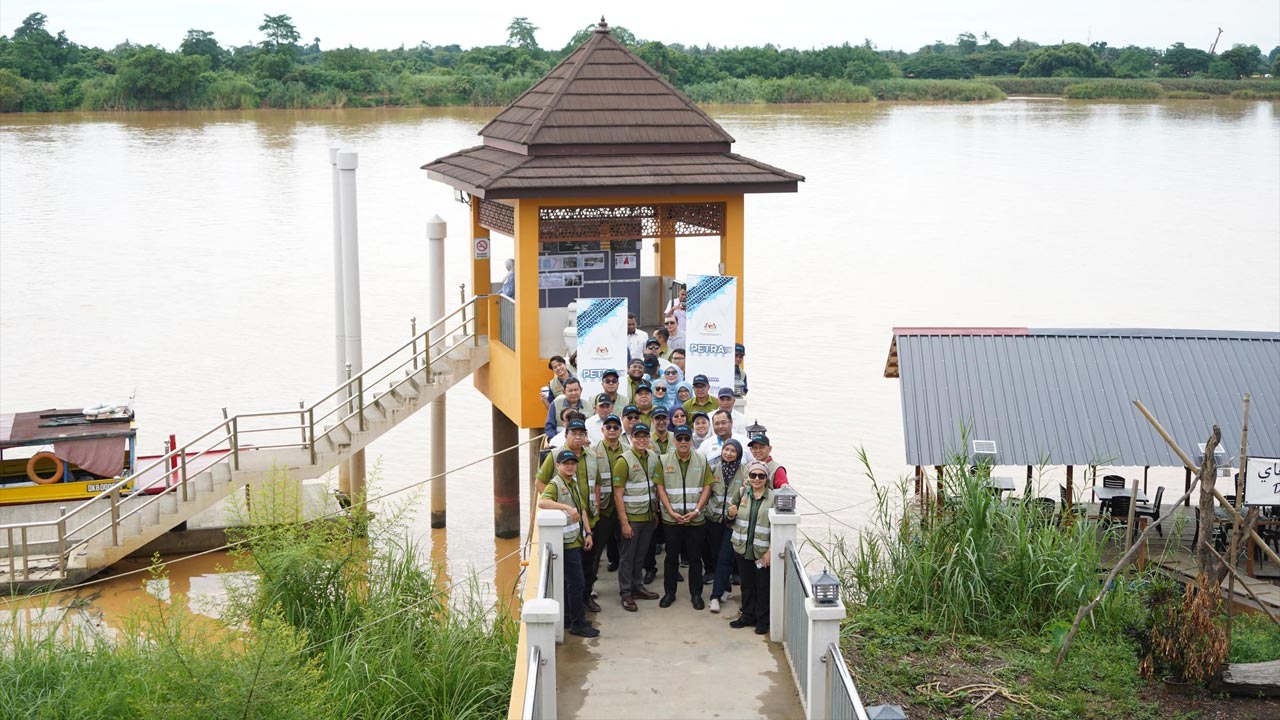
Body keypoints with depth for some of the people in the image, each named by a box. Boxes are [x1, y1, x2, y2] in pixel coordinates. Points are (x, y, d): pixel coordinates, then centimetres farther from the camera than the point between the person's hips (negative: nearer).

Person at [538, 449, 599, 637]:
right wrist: (566, 507, -39)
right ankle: (578, 624, -2)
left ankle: (568, 617, 26)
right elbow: (542, 502, -31)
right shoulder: (555, 485, -12)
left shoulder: (575, 484, 16)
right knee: (577, 582, -8)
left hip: (577, 540, 9)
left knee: (570, 581, 16)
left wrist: (588, 533, 12)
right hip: (566, 541, -9)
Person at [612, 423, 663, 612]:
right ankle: (626, 594, 9)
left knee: (640, 554, 15)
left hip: (648, 516, 5)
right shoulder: (624, 461, -13)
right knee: (627, 557, 3)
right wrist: (624, 522, -16)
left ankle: (637, 587, 27)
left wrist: (656, 513, 10)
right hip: (631, 518, -5)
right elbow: (618, 495, -13)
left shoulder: (654, 458, 4)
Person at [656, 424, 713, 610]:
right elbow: (660, 487, -2)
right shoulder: (664, 461, 1)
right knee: (671, 557, 8)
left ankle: (696, 594, 15)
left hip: (696, 519, 0)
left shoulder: (701, 461, 3)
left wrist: (696, 510, -10)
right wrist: (671, 512, -10)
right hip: (671, 519, 0)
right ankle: (669, 593, 19)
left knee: (695, 557, 5)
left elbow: (707, 487, 0)